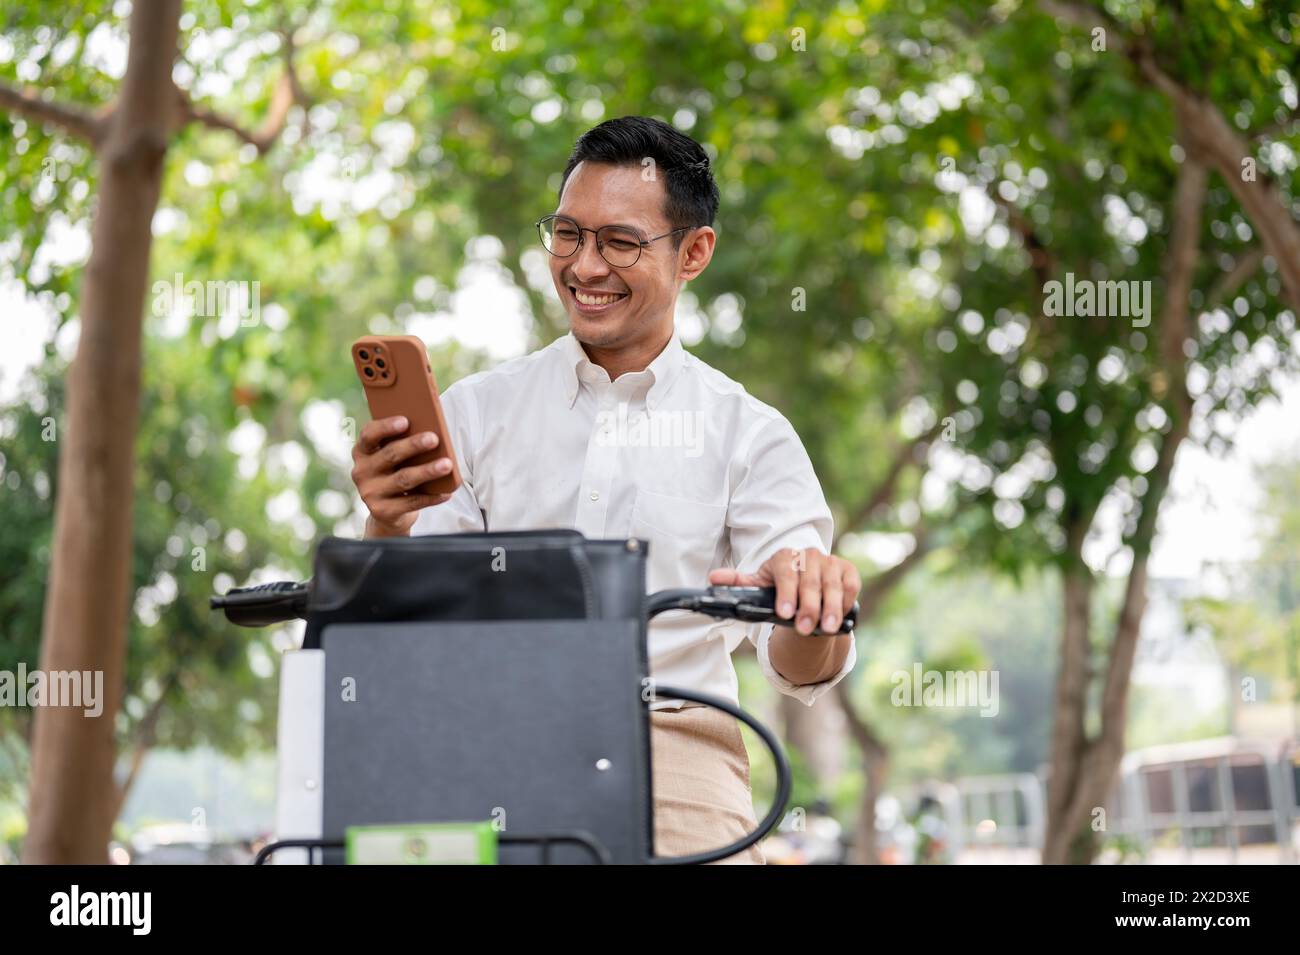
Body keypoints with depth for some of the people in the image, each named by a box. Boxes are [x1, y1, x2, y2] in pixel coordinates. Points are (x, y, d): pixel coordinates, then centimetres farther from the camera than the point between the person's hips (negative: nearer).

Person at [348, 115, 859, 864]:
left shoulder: (749, 435, 9)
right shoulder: (478, 410, 13)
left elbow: (801, 672, -1)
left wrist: (812, 605, -25)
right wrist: (386, 529, -15)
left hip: (674, 751, 0)